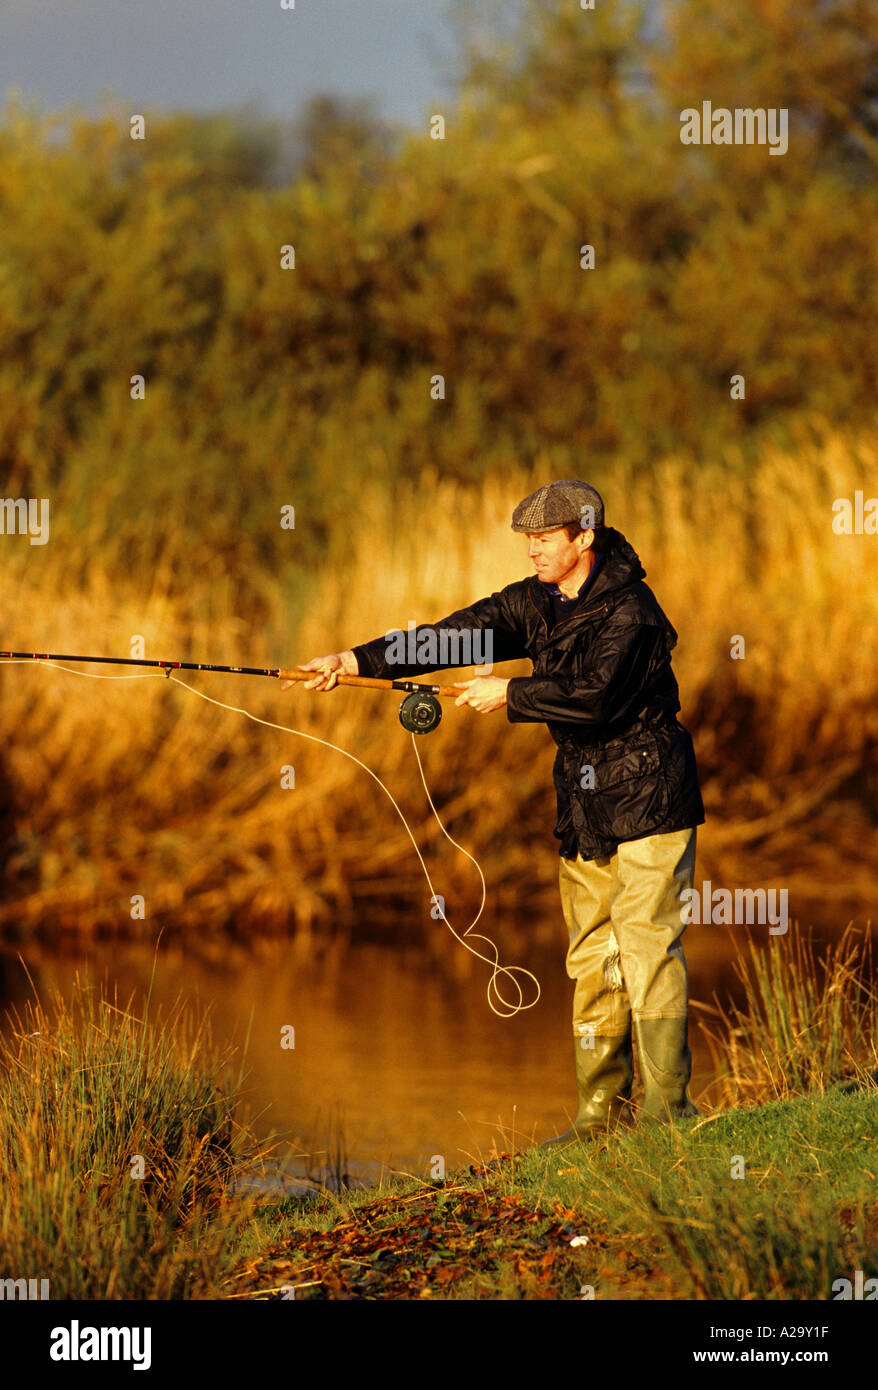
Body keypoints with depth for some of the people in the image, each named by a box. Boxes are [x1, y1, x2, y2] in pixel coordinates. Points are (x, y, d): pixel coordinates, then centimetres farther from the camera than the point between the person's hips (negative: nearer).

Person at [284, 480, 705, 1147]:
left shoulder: (629, 610, -18)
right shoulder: (536, 602, 7)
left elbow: (596, 696, -29)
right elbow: (453, 637, 3)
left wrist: (510, 693, -18)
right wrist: (356, 661, -6)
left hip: (647, 798, -8)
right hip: (585, 804, 8)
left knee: (648, 947, -10)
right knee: (592, 954, 8)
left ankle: (667, 1107, -8)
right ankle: (604, 1107, 13)